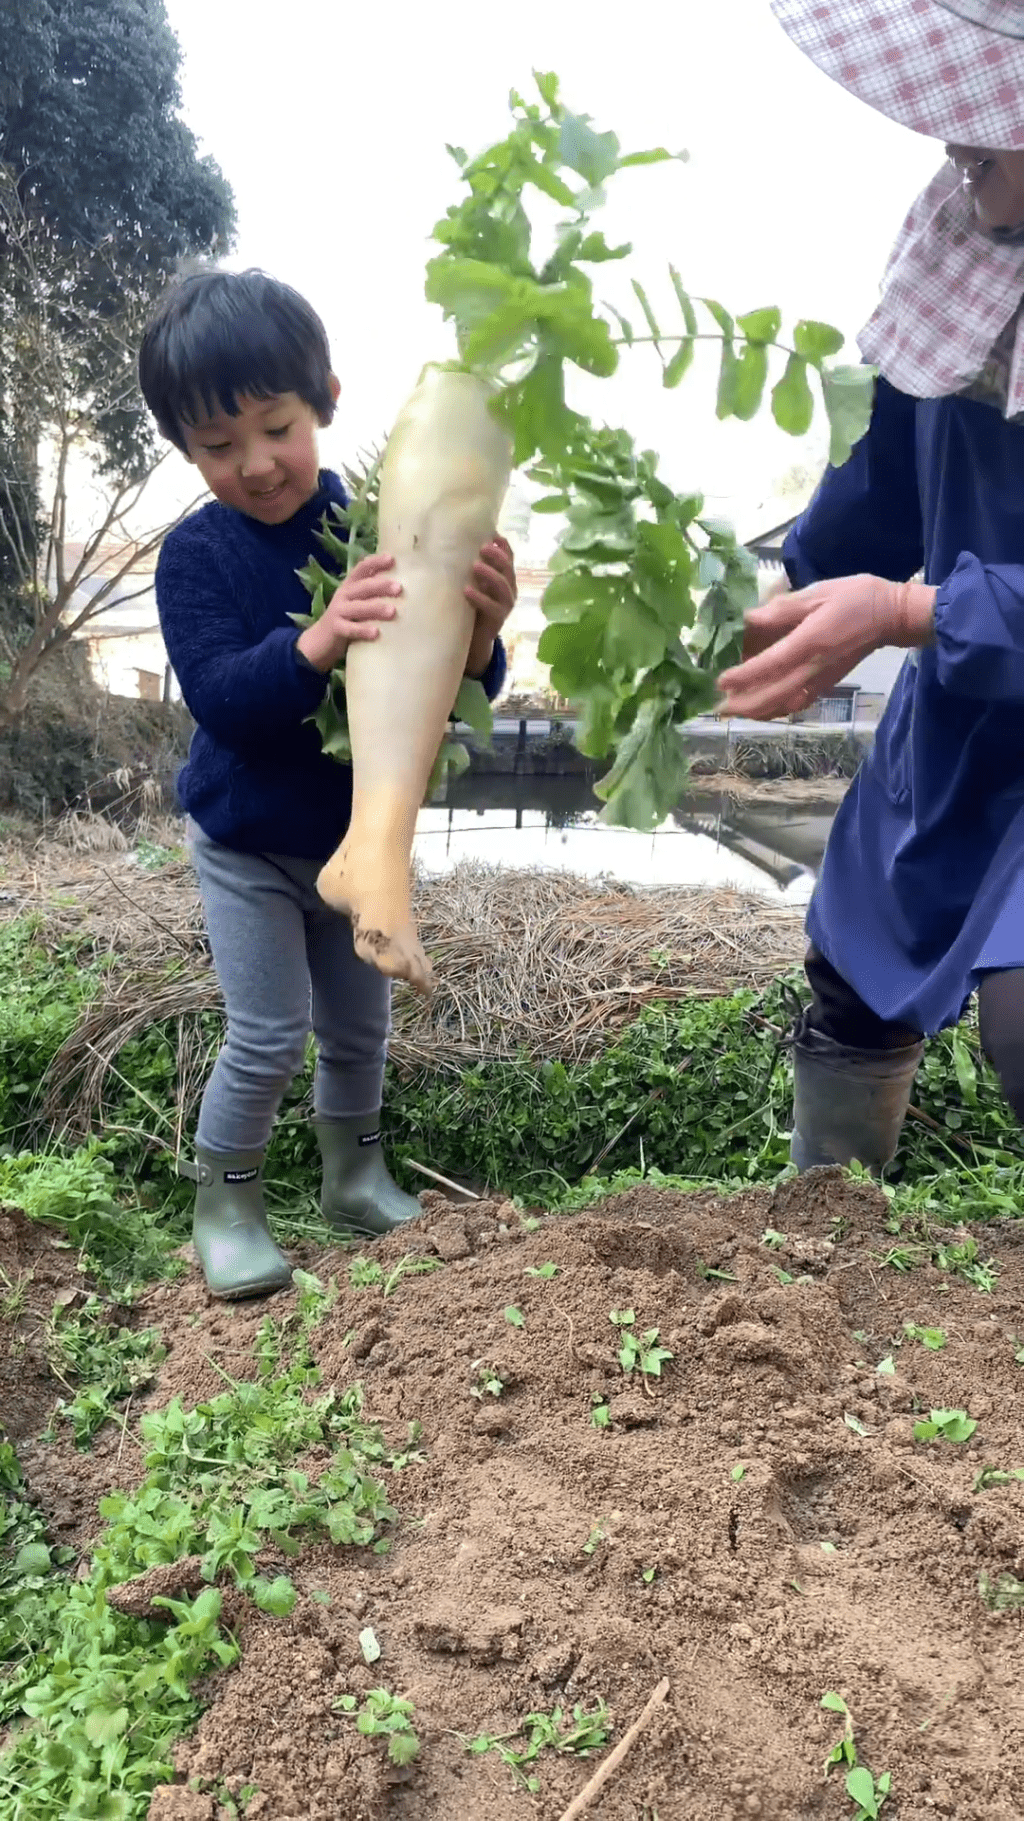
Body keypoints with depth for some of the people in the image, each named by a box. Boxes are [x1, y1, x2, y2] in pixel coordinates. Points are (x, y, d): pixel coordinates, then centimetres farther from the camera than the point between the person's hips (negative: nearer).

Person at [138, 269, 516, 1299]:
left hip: (358, 836, 3)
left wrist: (481, 633, -37)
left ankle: (354, 1177, 39)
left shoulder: (377, 531, -13)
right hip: (249, 848, -2)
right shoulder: (195, 555, -15)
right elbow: (219, 699, -28)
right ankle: (223, 1205, 24)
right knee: (270, 1037, 0)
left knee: (360, 1026, 15)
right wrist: (317, 642, -45)